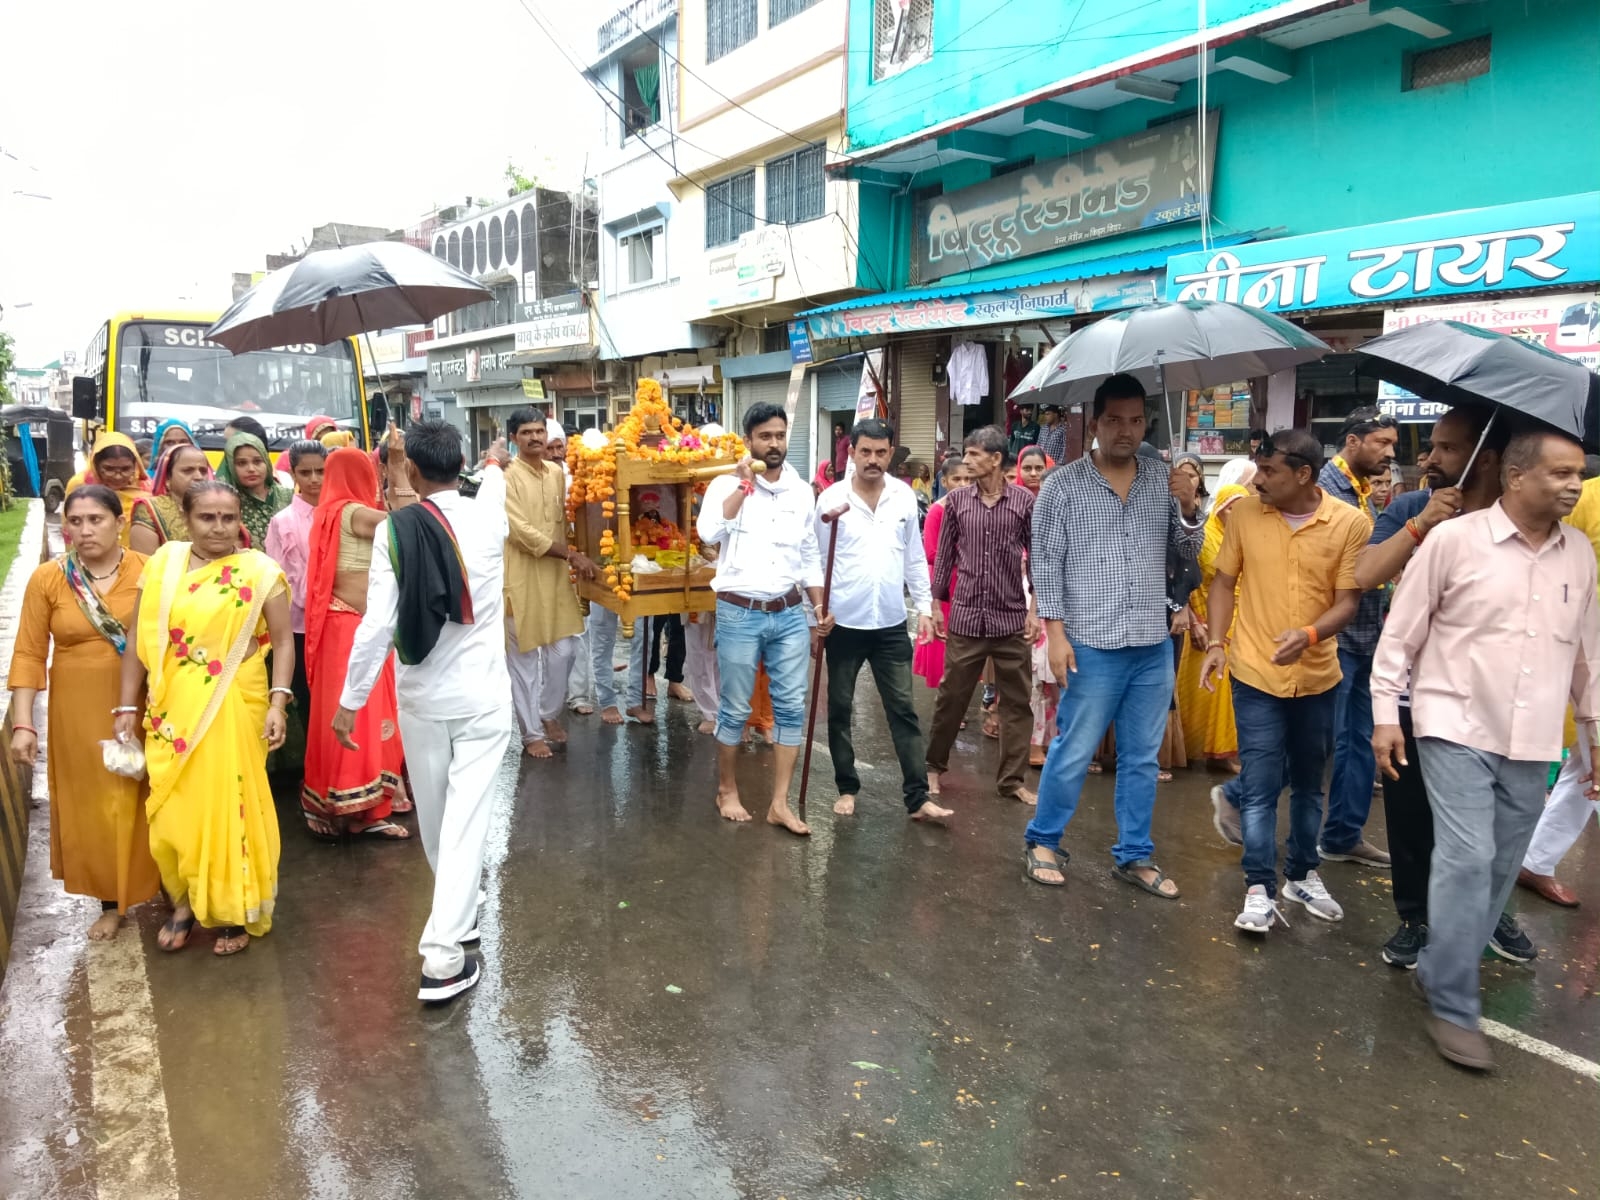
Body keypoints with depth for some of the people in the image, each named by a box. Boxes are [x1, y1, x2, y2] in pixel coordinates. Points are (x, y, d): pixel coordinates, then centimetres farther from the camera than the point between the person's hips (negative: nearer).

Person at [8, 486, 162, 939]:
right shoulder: (47, 578, -5)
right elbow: (28, 655, -3)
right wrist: (22, 724, -7)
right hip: (80, 711, 1)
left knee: (148, 800, 10)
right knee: (92, 803, 11)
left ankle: (167, 889, 31)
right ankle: (110, 901, 27)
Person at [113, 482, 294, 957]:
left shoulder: (260, 571, -4)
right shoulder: (162, 564, 3)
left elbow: (283, 641, -5)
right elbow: (139, 640, 6)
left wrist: (278, 703, -14)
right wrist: (128, 707, 6)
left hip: (234, 708, -2)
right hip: (172, 709, 3)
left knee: (230, 806, 6)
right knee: (173, 811, 8)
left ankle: (235, 910, 24)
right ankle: (185, 900, 31)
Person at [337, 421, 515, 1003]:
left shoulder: (393, 530, -10)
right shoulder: (488, 516, -6)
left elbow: (377, 623, -13)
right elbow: (490, 484, 21)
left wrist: (350, 700, -4)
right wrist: (495, 464, 44)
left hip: (420, 697, 1)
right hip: (482, 695, -1)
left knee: (432, 814, 20)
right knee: (466, 817, -1)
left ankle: (457, 909, 42)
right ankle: (442, 955, -4)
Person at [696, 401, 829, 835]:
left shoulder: (801, 491, 7)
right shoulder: (727, 485, -5)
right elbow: (709, 534, -24)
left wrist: (820, 607, 7)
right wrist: (744, 485, -19)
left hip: (790, 614, 4)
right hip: (740, 614, -4)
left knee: (792, 707, 4)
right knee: (736, 710, 6)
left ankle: (780, 804, 13)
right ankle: (727, 791, 26)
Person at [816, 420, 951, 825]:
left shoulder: (905, 497, 3)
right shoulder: (831, 498, -6)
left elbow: (914, 556, 10)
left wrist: (925, 607, 6)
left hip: (891, 623, 2)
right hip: (844, 622, -1)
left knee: (903, 710, 3)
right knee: (840, 708, 10)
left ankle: (918, 798, 7)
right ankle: (847, 788, 25)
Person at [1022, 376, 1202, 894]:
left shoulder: (1164, 479, 7)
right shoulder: (1062, 485, -4)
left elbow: (1190, 554, 9)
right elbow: (1045, 563, -5)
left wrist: (1188, 510, -9)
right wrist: (1056, 632, -11)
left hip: (1154, 645, 4)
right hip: (1092, 646, -4)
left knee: (1142, 758, 12)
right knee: (1073, 753, 3)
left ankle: (1134, 855, 26)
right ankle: (1042, 841, 22)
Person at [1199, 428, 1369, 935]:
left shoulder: (1351, 523, -8)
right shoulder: (1244, 514, -5)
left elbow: (1348, 599, -8)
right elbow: (1224, 581, 4)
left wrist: (1309, 635, -27)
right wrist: (1216, 642, -7)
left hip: (1318, 676, 1)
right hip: (1256, 673, -1)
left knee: (1308, 783, 17)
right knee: (1259, 786, -2)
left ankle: (1303, 874, 33)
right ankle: (1259, 889, 7)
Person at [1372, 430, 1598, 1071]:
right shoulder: (1453, 538, -8)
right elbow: (1400, 632, -4)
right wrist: (1385, 713, -7)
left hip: (1532, 745, 5)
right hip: (1457, 730, -5)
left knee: (1499, 869, 12)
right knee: (1466, 861, -10)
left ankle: (1442, 971, 30)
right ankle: (1453, 1006, 2)